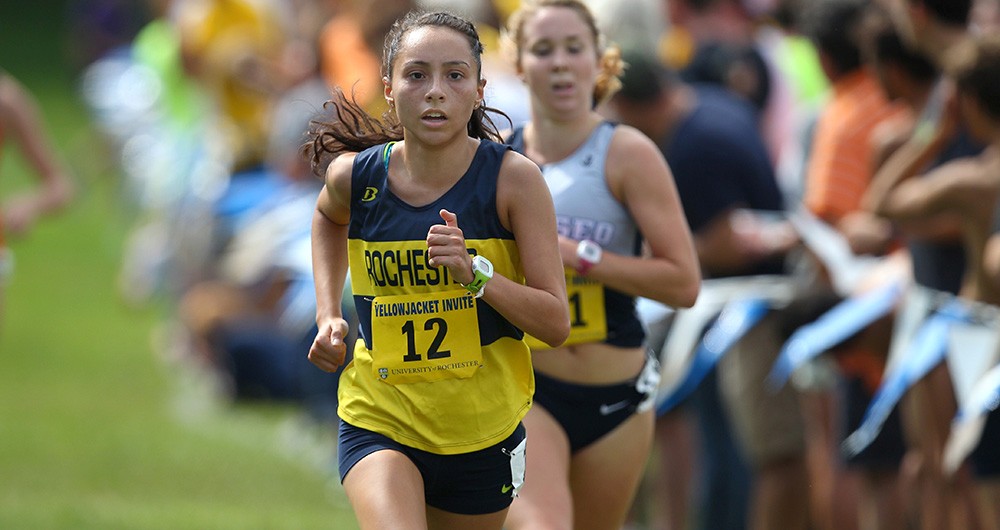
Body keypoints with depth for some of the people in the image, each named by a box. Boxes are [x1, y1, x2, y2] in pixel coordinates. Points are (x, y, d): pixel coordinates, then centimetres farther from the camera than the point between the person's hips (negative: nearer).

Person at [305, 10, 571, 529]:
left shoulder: (513, 179, -13)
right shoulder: (354, 176, -8)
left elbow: (556, 324, -12)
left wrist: (476, 272, -26)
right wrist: (328, 316, 8)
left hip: (483, 430, 1)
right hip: (378, 422, 0)